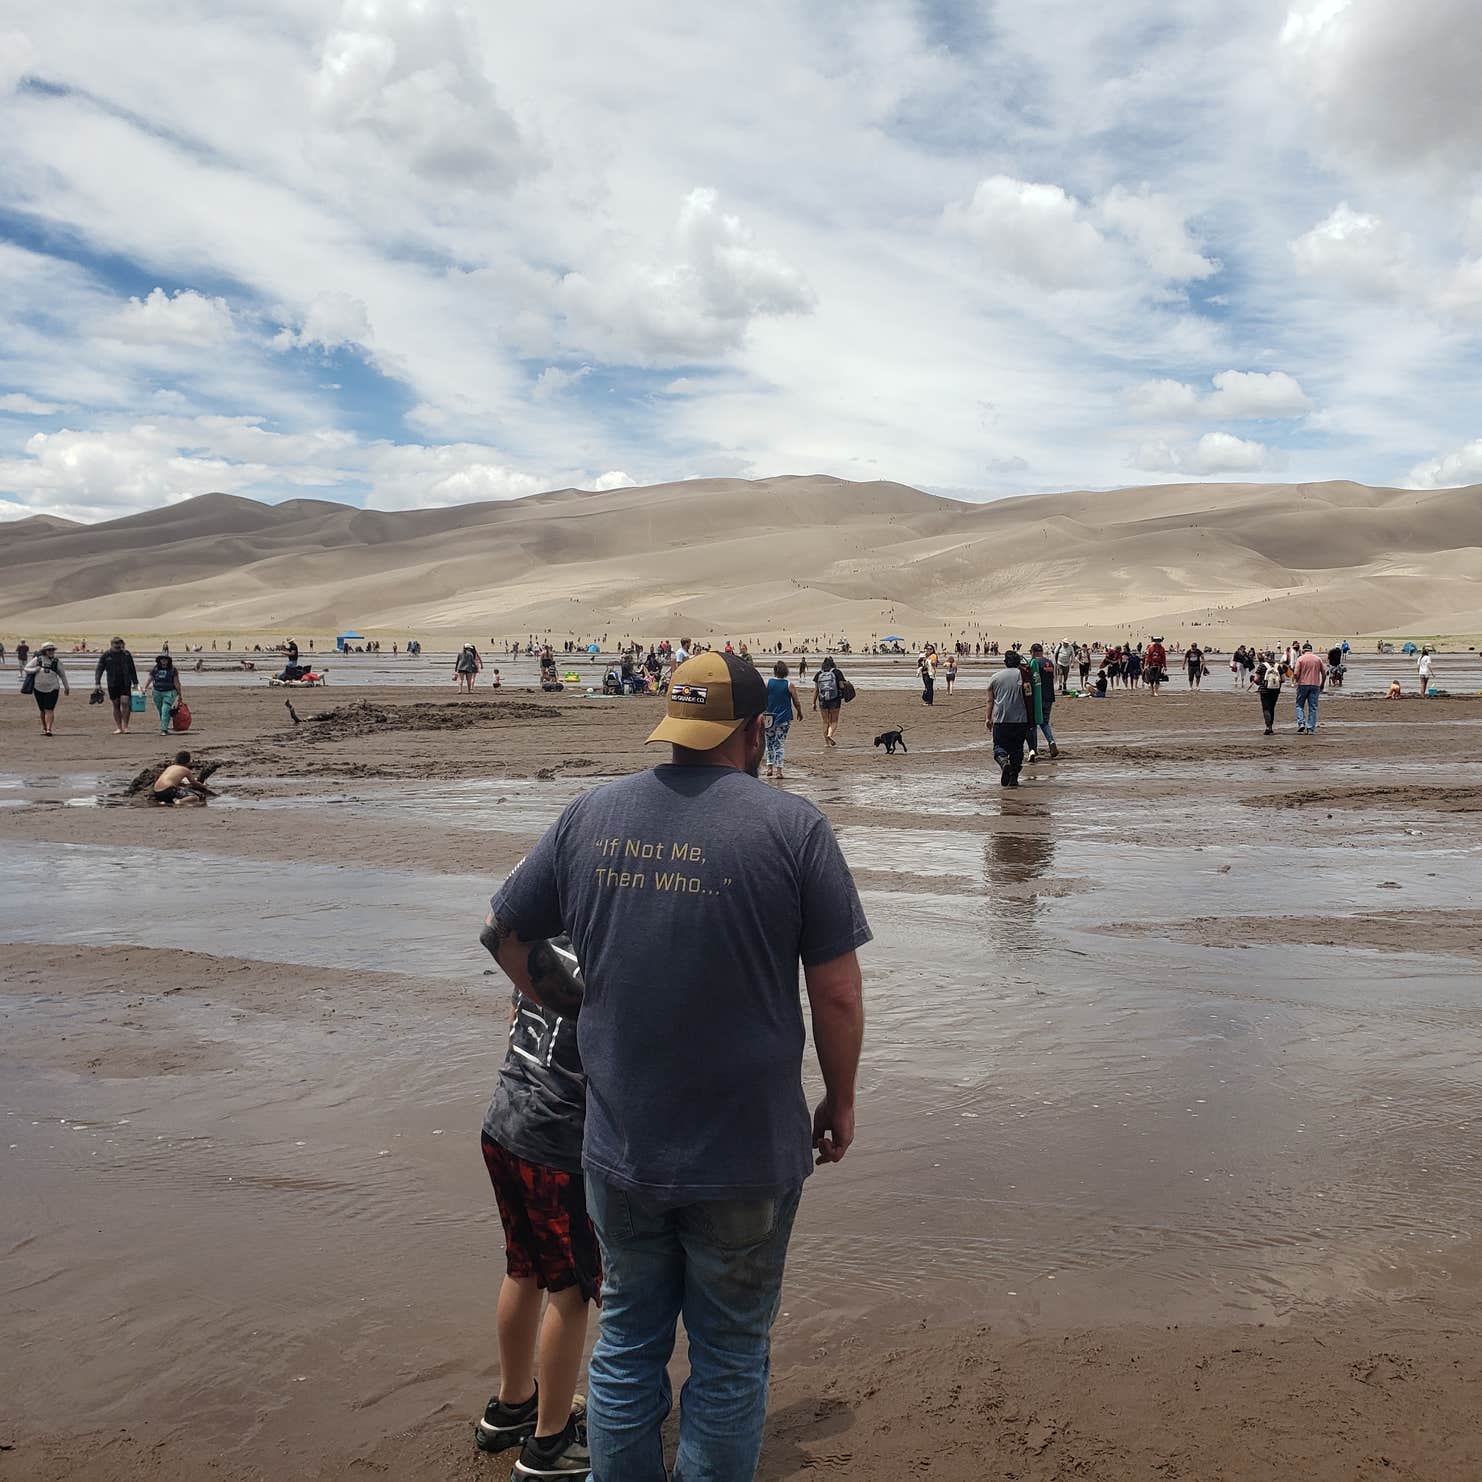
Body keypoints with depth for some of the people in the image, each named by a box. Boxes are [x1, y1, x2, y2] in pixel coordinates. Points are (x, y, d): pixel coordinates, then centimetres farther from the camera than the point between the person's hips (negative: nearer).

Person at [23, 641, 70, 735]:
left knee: (49, 710, -11)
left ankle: (48, 729, -17)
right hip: (39, 689, 1)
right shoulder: (37, 660, -1)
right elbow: (26, 669, 3)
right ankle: (44, 728, 24)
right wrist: (35, 669, -16)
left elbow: (63, 675, 10)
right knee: (43, 710, 10)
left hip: (52, 689, -1)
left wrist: (66, 687, 16)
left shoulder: (57, 662, 0)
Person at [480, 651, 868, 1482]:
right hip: (745, 1157, -3)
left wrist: (565, 1010, 25)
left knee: (629, 1340, 22)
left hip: (619, 1147, 4)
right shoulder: (794, 826, -13)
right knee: (730, 1355, 16)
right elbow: (838, 994, -11)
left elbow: (504, 934, 10)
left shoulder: (592, 816, -2)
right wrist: (840, 1103, 5)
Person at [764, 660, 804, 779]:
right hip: (784, 718, -1)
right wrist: (800, 713, 17)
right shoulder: (789, 685, -5)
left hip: (769, 718, 1)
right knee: (780, 743, 1)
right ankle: (778, 769, -3)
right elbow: (796, 702, 0)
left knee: (770, 742, 16)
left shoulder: (767, 683, -2)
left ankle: (770, 767, 16)